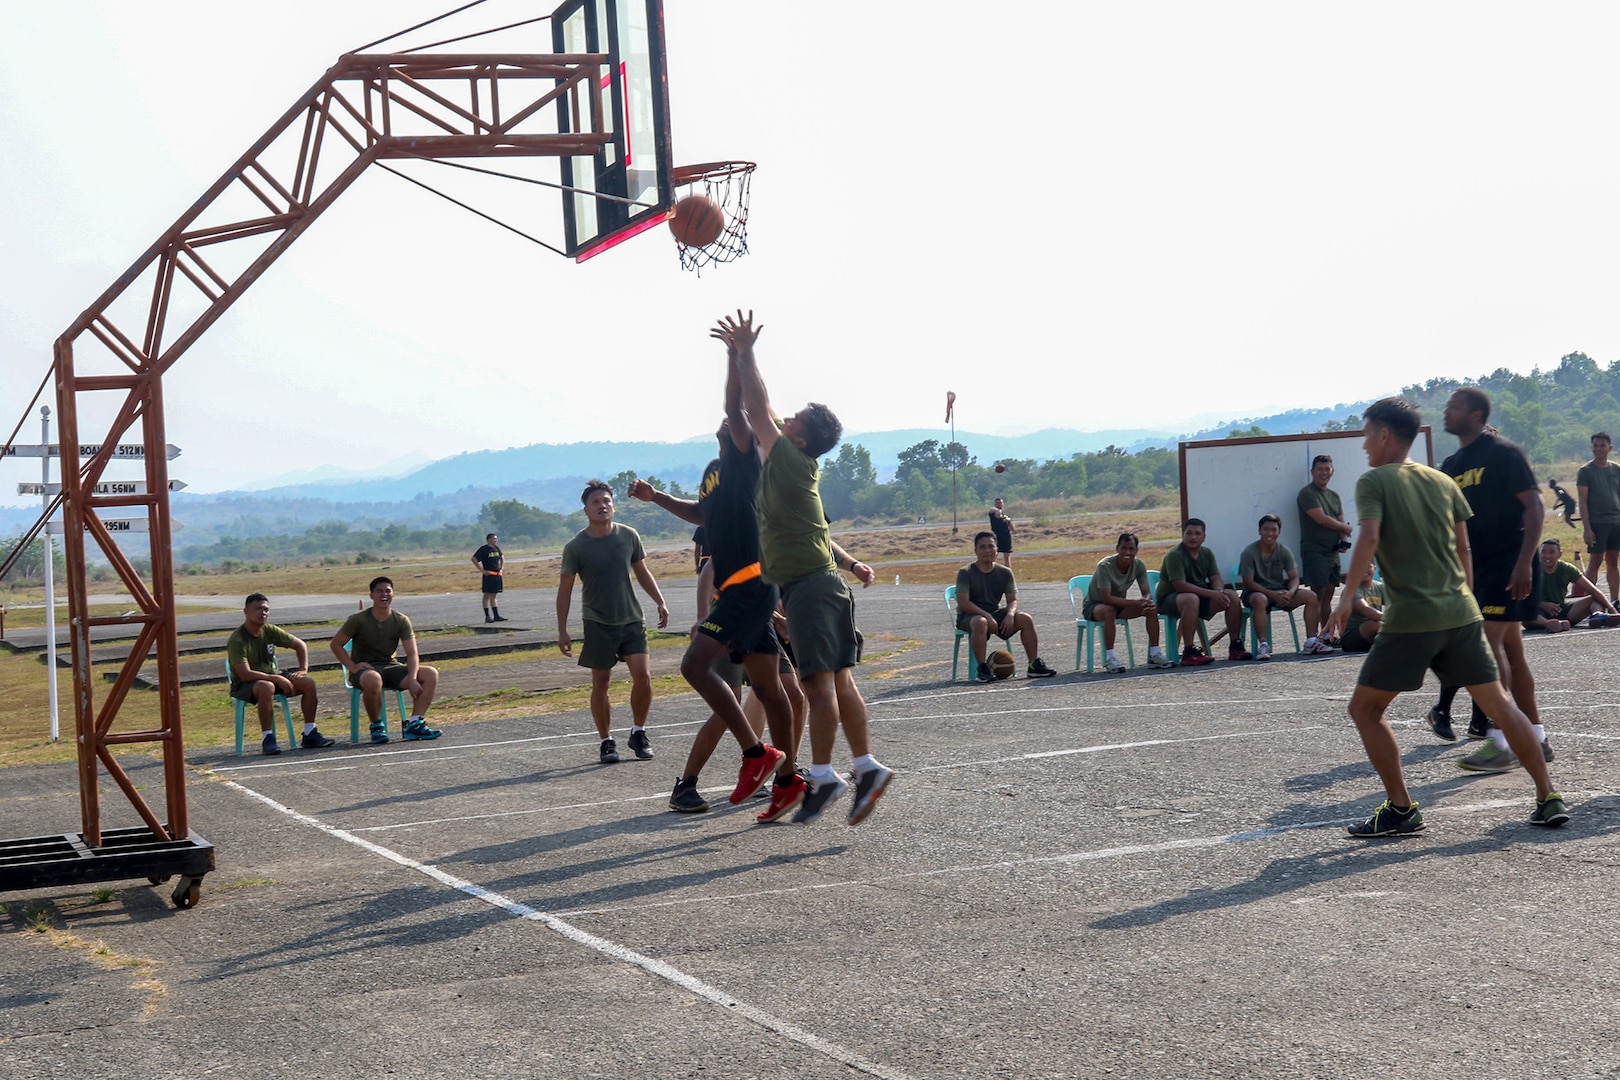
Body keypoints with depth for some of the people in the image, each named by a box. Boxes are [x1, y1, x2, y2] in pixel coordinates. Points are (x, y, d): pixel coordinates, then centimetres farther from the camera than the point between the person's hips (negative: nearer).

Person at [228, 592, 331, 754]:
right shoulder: (237, 641, -19)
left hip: (272, 676, 7)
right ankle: (268, 739, -33)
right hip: (244, 685, -7)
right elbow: (245, 674, -27)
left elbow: (300, 645, 12)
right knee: (266, 687, -40)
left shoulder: (270, 631, 0)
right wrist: (277, 679, -29)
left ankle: (310, 734, -9)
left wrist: (303, 669, -3)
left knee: (308, 683, -13)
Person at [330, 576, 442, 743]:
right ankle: (377, 725, -18)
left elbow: (412, 653, -5)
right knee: (373, 679, -42)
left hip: (390, 667, 4)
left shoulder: (402, 621, 1)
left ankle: (415, 723, -20)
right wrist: (353, 667, -13)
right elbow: (336, 644, 0)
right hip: (364, 669, -4)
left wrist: (412, 679, -23)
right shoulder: (359, 620, -7)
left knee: (431, 674, -16)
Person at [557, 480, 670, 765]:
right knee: (600, 683, 2)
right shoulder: (575, 547, -6)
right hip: (598, 624, -2)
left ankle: (638, 733, 10)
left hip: (631, 620, 2)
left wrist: (660, 602, 6)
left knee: (643, 675, -8)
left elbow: (642, 572, 14)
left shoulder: (629, 536, 1)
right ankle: (606, 741, 14)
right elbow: (565, 589, -1)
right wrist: (562, 631, -3)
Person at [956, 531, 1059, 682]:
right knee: (980, 623, -40)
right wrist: (987, 616, -26)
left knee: (1025, 619, -16)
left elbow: (1013, 599, 3)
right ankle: (983, 669, -35)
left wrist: (1010, 615, -20)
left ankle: (1034, 665, -11)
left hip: (995, 613, 5)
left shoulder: (1004, 572, 4)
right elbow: (963, 603, -18)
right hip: (969, 616, -5)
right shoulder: (965, 573, -10)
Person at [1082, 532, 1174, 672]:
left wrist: (1147, 601, -37)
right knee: (1110, 610, -40)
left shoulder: (1139, 565, -11)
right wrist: (1137, 603, -41)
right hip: (1094, 606, -5)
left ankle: (1154, 654, -12)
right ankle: (1109, 658, -35)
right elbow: (1107, 598, -34)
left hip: (1119, 603, 6)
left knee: (1151, 609, -16)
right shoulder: (1105, 566, -28)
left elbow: (1147, 593, -10)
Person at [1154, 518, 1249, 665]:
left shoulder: (1207, 554, 7)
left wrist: (1219, 592, -24)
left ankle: (1236, 646, -5)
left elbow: (1216, 579, 2)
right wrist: (1211, 594, -30)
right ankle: (1189, 653, -39)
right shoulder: (1174, 555, -16)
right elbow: (1180, 585, -26)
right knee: (1191, 599, -40)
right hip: (1169, 599, -7)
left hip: (1201, 595, 7)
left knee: (1232, 596, -11)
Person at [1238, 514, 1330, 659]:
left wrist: (1290, 593, -23)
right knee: (1260, 600, -41)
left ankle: (1311, 642, -13)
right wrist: (1272, 594, -28)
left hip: (1279, 591, 5)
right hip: (1257, 592, -5)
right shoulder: (1249, 553, -12)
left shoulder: (1284, 551, 2)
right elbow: (1248, 583, -16)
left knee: (1311, 596, -14)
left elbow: (1294, 578, 1)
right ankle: (1263, 646, -40)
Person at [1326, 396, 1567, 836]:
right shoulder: (1443, 482, 13)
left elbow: (1369, 539, -18)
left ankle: (1401, 808, 2)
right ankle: (1549, 798, 9)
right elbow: (1463, 549, 15)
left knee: (1365, 709, 7)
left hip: (1409, 618, -6)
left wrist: (1348, 596, -10)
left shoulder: (1374, 481, -3)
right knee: (1498, 704, 12)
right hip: (1460, 612, 6)